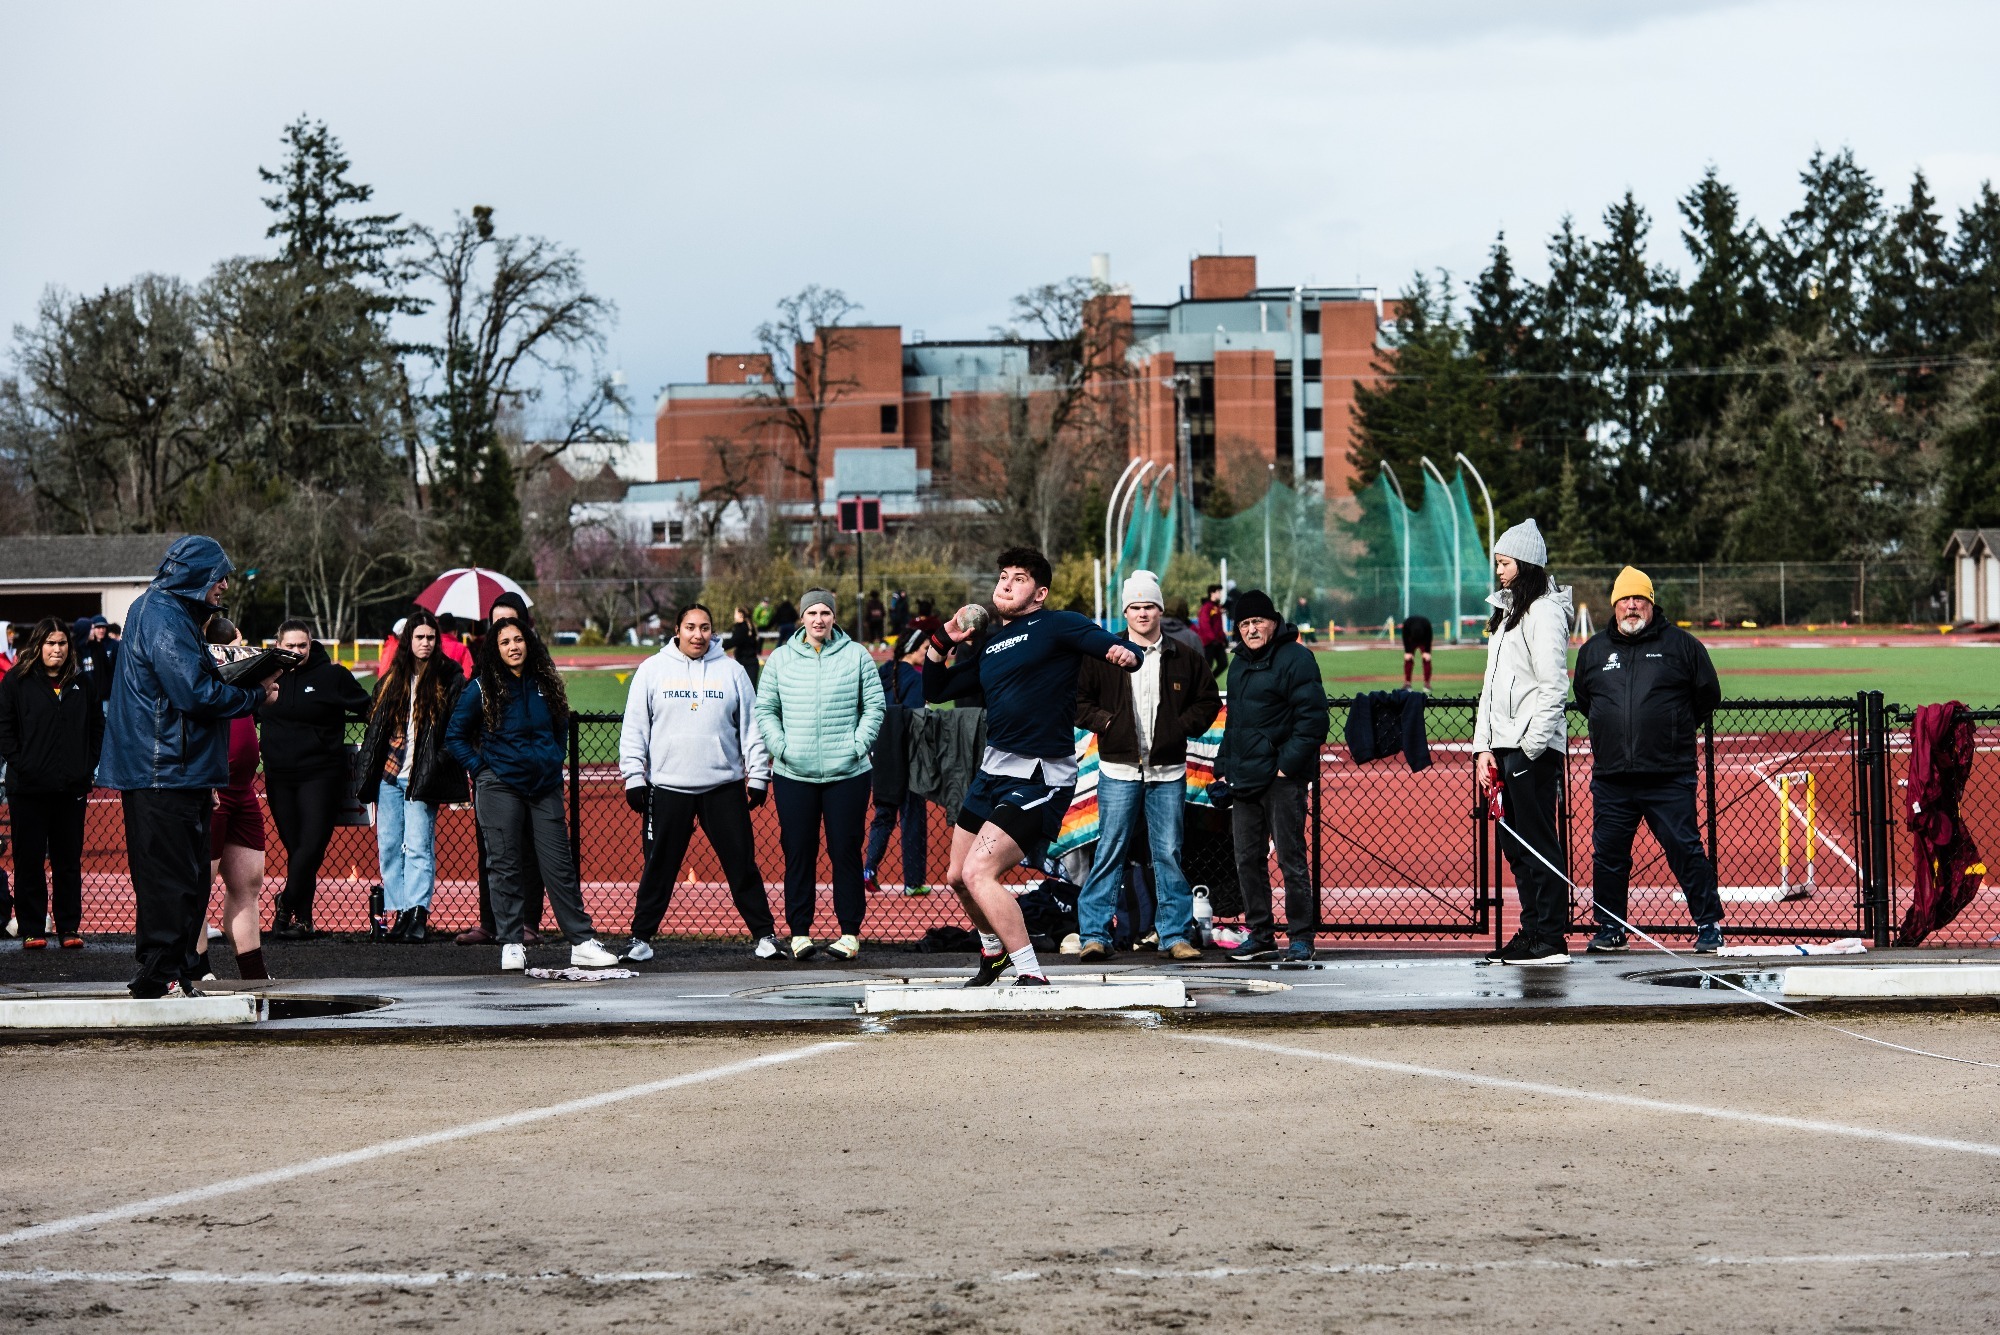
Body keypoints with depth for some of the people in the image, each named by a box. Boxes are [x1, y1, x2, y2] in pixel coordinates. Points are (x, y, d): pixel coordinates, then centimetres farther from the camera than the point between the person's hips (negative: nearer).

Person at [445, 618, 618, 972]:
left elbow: (560, 727, 24)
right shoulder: (482, 689, -1)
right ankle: (510, 946, 5)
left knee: (559, 865, 1)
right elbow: (454, 734, 5)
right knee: (506, 867, -1)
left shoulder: (544, 684, 9)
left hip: (544, 786, 3)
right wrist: (479, 768, -2)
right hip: (500, 787, -3)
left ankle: (582, 943, 3)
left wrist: (554, 762, 12)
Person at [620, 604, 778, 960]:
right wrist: (633, 777, -2)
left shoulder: (732, 670, 7)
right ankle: (641, 937, 12)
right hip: (668, 787, -1)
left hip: (724, 786, 1)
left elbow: (751, 726, 9)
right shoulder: (653, 670, 4)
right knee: (660, 865, 3)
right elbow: (634, 727, 4)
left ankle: (764, 934, 8)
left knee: (742, 862, 2)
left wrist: (758, 776, 4)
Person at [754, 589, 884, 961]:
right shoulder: (780, 658, 7)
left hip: (847, 774, -1)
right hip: (793, 776, 1)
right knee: (798, 854, 2)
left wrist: (856, 746, -6)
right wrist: (780, 747, -3)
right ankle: (799, 932, 8)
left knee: (846, 851, 1)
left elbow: (874, 707, 5)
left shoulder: (856, 656, 4)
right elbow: (765, 709, 10)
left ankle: (850, 931, 7)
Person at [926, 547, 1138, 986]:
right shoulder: (988, 645, 16)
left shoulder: (1057, 626, -5)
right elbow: (935, 692, 24)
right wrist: (942, 645, 8)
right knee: (958, 878, 20)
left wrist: (1125, 653, -40)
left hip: (1038, 777, -9)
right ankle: (994, 951, 48)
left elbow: (1116, 647, -17)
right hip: (992, 769, 9)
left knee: (979, 873, -23)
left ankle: (1032, 976, -19)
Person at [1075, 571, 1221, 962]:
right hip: (1119, 771, -1)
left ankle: (1175, 935, 10)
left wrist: (1183, 726, 0)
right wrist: (1104, 721, -6)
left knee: (1169, 855, 4)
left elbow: (1209, 701, 14)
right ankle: (1095, 934, 3)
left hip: (1168, 773, 1)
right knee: (1110, 853, -2)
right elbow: (1077, 700, 7)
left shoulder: (1185, 658, 6)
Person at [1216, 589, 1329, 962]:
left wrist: (1287, 763, -19)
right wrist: (1224, 767, 18)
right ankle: (1260, 935, 17)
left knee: (1290, 858, -6)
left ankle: (1301, 937, -1)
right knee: (1248, 859, 9)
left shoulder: (1295, 659, -8)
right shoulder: (1240, 663, 19)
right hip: (1243, 778, 8)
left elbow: (1312, 719, -14)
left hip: (1282, 778, -8)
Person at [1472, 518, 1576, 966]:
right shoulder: (1505, 612, 20)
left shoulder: (1544, 611, -9)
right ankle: (1531, 933, 15)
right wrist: (1483, 748, 12)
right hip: (1503, 745, 9)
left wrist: (1530, 747, -17)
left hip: (1534, 748, -9)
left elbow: (1553, 686, -15)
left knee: (1539, 842, -8)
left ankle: (1551, 940, -7)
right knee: (1516, 845, 10)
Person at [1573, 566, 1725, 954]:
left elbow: (1708, 695, 9)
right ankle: (1610, 930, 19)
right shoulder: (1593, 651, 12)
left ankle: (1709, 926, 4)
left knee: (1686, 850, -5)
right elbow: (1583, 700, 26)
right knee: (1608, 855, 6)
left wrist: (1675, 731, 11)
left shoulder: (1681, 645, 3)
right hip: (1611, 778, 3)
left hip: (1669, 778, -3)